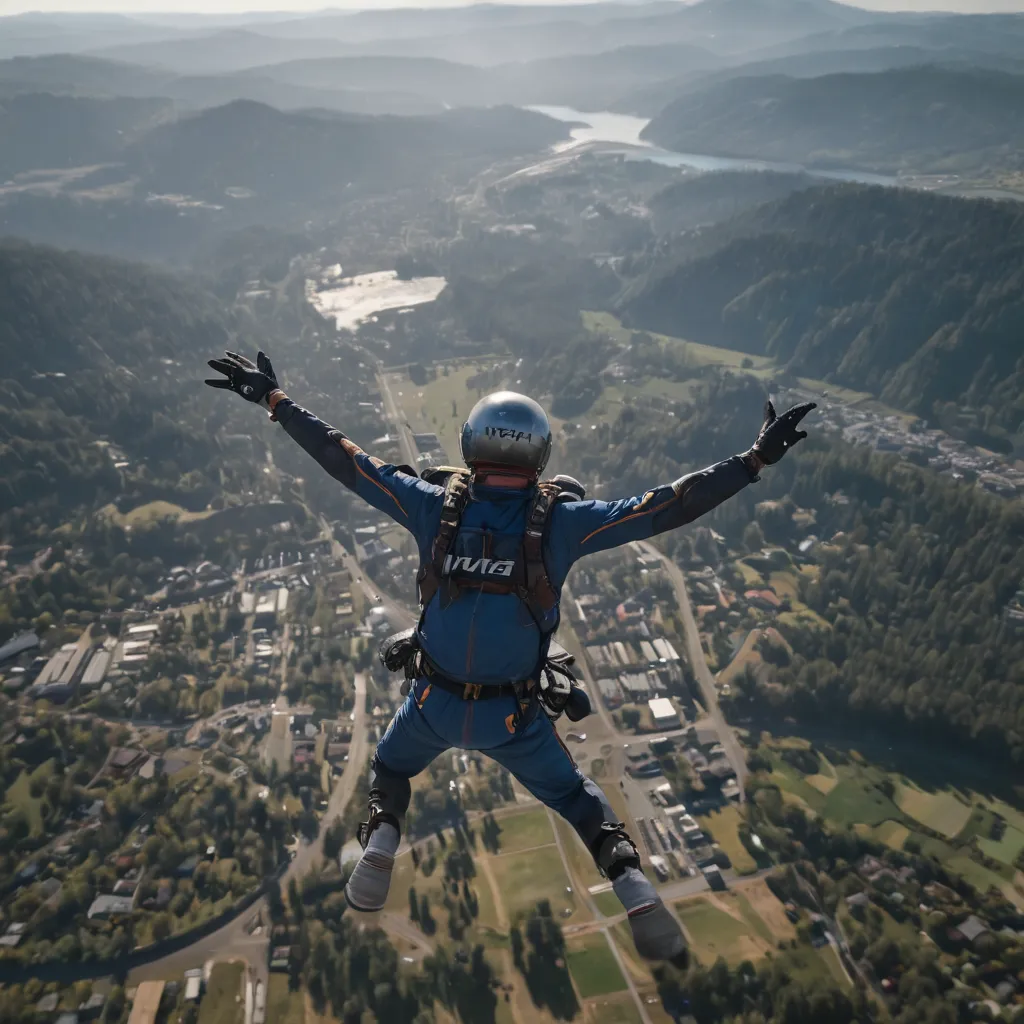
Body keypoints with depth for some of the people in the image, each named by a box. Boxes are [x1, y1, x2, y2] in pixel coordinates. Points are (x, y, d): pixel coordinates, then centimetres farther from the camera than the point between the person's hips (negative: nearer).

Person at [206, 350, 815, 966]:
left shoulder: (435, 507, -15)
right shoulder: (560, 521, -18)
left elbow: (346, 461, -9)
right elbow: (664, 509, -17)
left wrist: (274, 398, 2)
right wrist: (756, 459, -11)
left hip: (435, 705, 1)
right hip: (514, 716, 0)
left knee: (390, 769, 34)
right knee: (574, 794, 26)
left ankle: (380, 846, 17)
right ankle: (634, 888, 15)